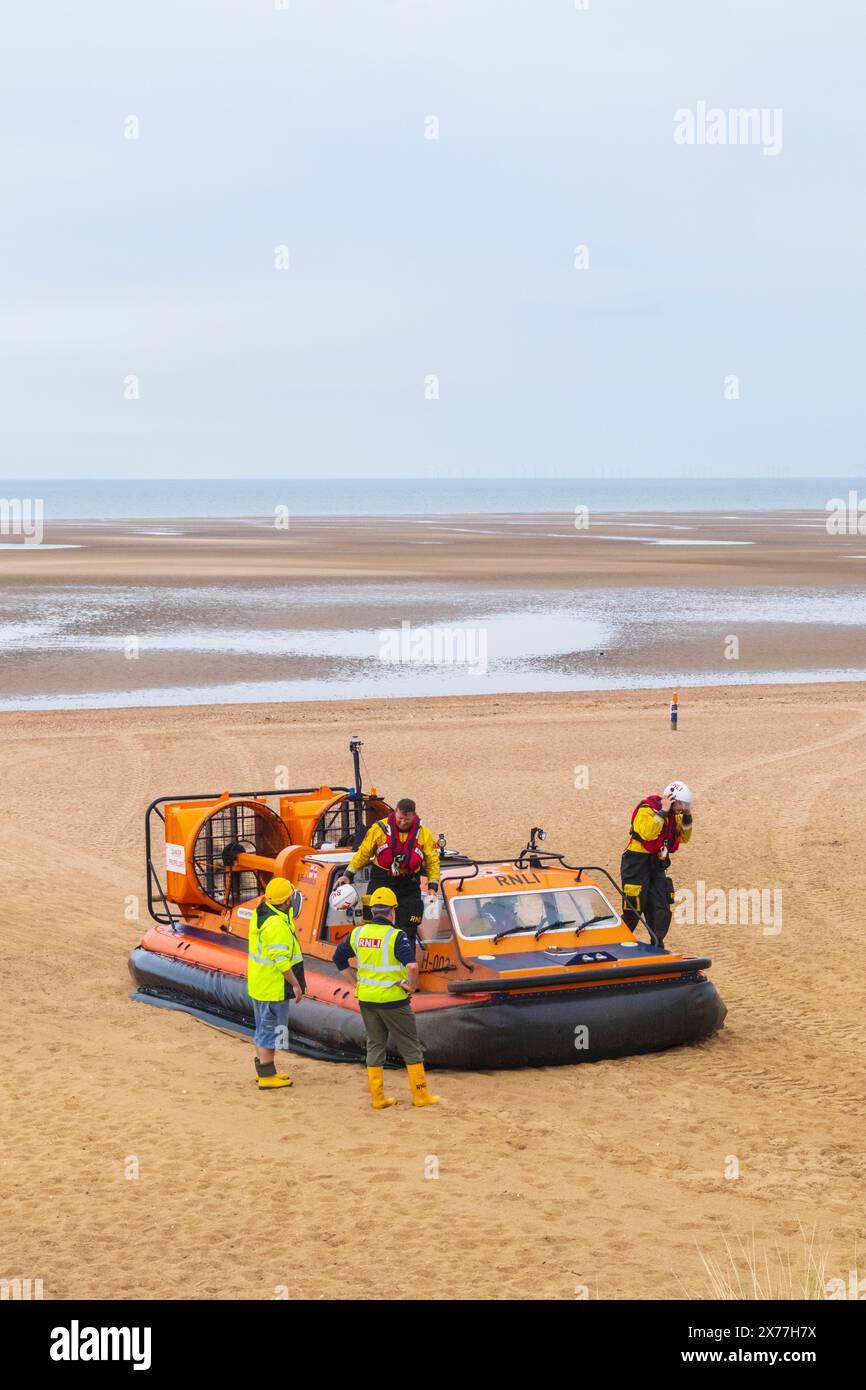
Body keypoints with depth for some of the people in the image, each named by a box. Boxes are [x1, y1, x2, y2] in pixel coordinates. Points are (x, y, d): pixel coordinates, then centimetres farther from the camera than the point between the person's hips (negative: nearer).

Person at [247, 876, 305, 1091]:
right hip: (273, 988, -10)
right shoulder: (277, 925, -26)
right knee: (271, 1030, 0)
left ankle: (264, 1070, 32)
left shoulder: (260, 913, 2)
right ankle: (267, 1077, 6)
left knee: (263, 1028, 20)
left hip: (258, 983, 10)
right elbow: (281, 961, -26)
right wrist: (295, 985, -20)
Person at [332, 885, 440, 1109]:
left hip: (366, 999, 5)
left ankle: (377, 1097, 14)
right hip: (393, 1000, -5)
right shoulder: (396, 936, -16)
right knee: (410, 1046, 8)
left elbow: (339, 959, 14)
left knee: (375, 1045, 14)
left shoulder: (357, 933, 2)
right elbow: (412, 966, -29)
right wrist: (412, 986, -11)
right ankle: (420, 1095, 13)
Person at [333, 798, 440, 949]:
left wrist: (433, 886, -5)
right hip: (381, 882, 0)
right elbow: (363, 853, 2)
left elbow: (432, 861, 3)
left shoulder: (423, 833, -4)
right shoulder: (380, 828, -7)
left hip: (409, 885, 0)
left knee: (408, 930, 2)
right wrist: (348, 875, -1)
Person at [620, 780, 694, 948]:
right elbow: (647, 833, -31)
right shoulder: (646, 809, -16)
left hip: (656, 864, 8)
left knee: (661, 910, 5)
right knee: (633, 909, -7)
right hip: (637, 863, -8)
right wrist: (662, 813, -27)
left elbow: (684, 838, 15)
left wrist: (687, 817, 1)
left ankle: (657, 947, 14)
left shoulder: (673, 815, 10)